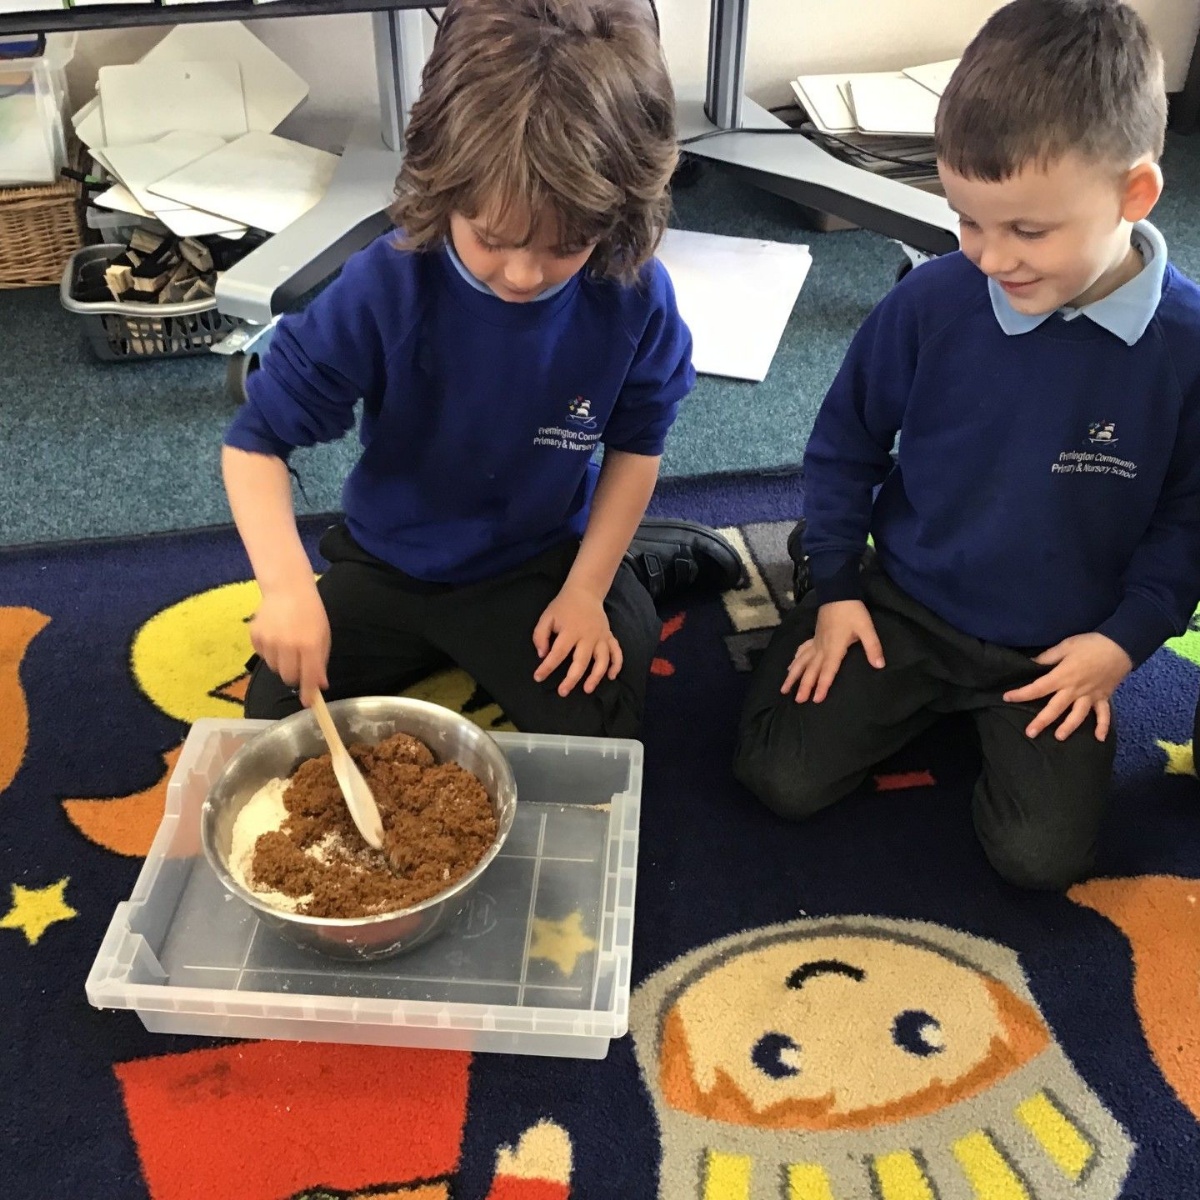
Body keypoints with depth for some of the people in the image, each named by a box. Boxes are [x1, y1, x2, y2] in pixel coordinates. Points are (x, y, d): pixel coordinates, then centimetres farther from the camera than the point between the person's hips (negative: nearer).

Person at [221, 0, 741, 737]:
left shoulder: (635, 299, -21)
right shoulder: (383, 290, -26)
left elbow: (636, 446, -3)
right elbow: (256, 441, -20)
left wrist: (585, 589, -8)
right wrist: (287, 584, -37)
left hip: (542, 561, 0)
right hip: (392, 563, 1)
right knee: (280, 720, -6)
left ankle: (632, 570, 16)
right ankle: (432, 643, 19)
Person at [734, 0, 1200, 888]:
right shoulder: (930, 303, -15)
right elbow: (847, 441, 0)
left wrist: (1124, 639, -10)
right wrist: (833, 588, -1)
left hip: (1057, 648, 0)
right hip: (900, 609, 1)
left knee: (1042, 855, -10)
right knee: (782, 778, -7)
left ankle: (998, 716, 18)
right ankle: (923, 697, 19)